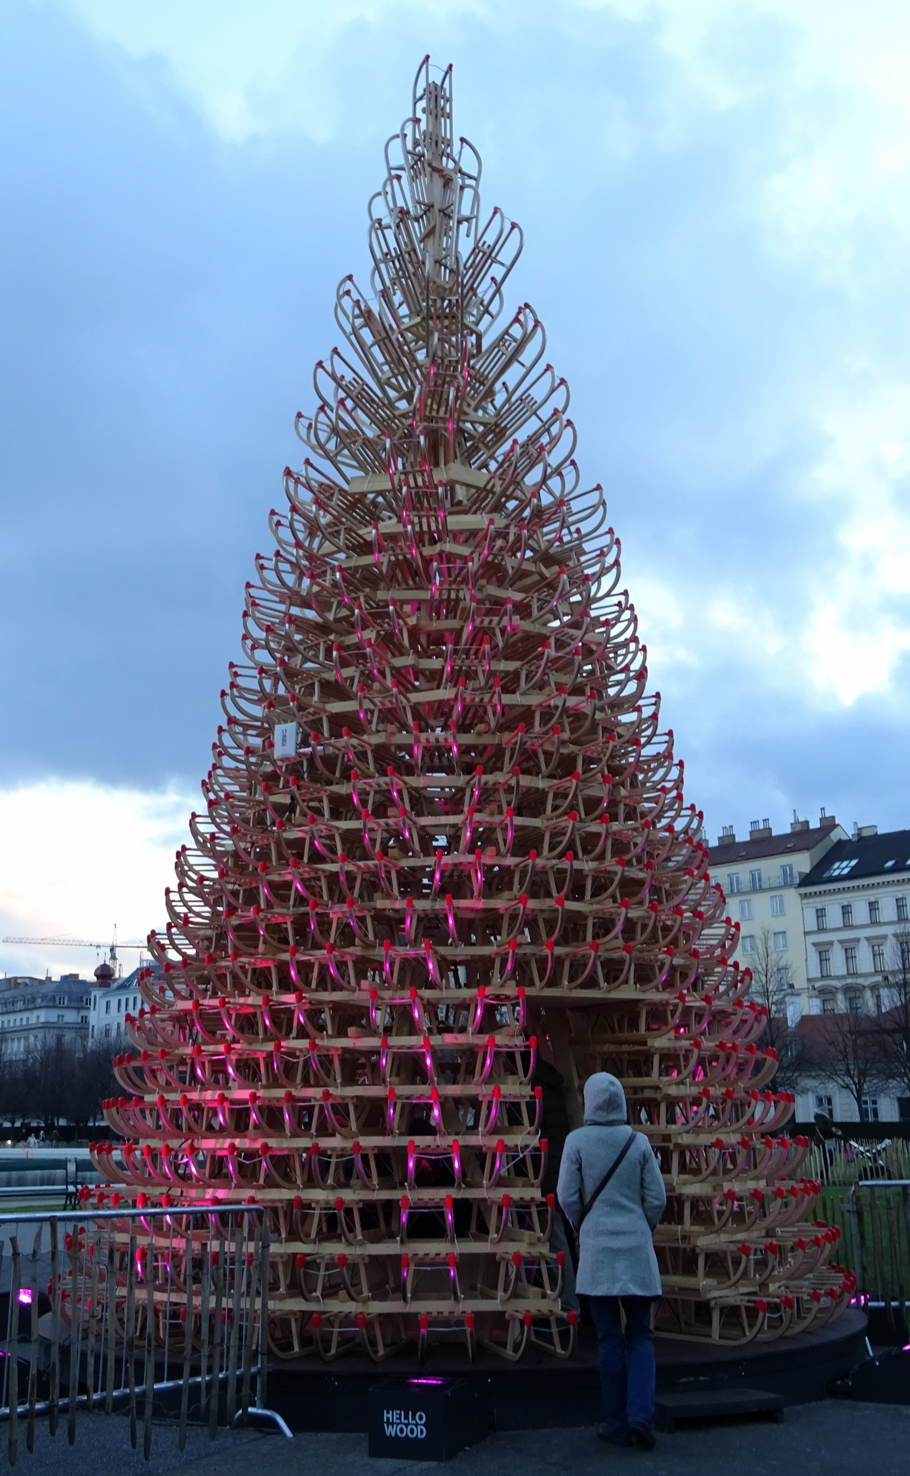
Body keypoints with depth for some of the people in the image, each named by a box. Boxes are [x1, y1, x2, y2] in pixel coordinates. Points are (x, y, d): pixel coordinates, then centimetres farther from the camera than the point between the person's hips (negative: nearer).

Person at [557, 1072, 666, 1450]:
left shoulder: (577, 1141, -5)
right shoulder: (638, 1142, -1)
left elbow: (567, 1196, -4)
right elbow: (657, 1198, 1)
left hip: (596, 1249, -1)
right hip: (636, 1249, 1)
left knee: (609, 1337, 6)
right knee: (640, 1334, 10)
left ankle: (617, 1424, 11)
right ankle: (641, 1415, -4)